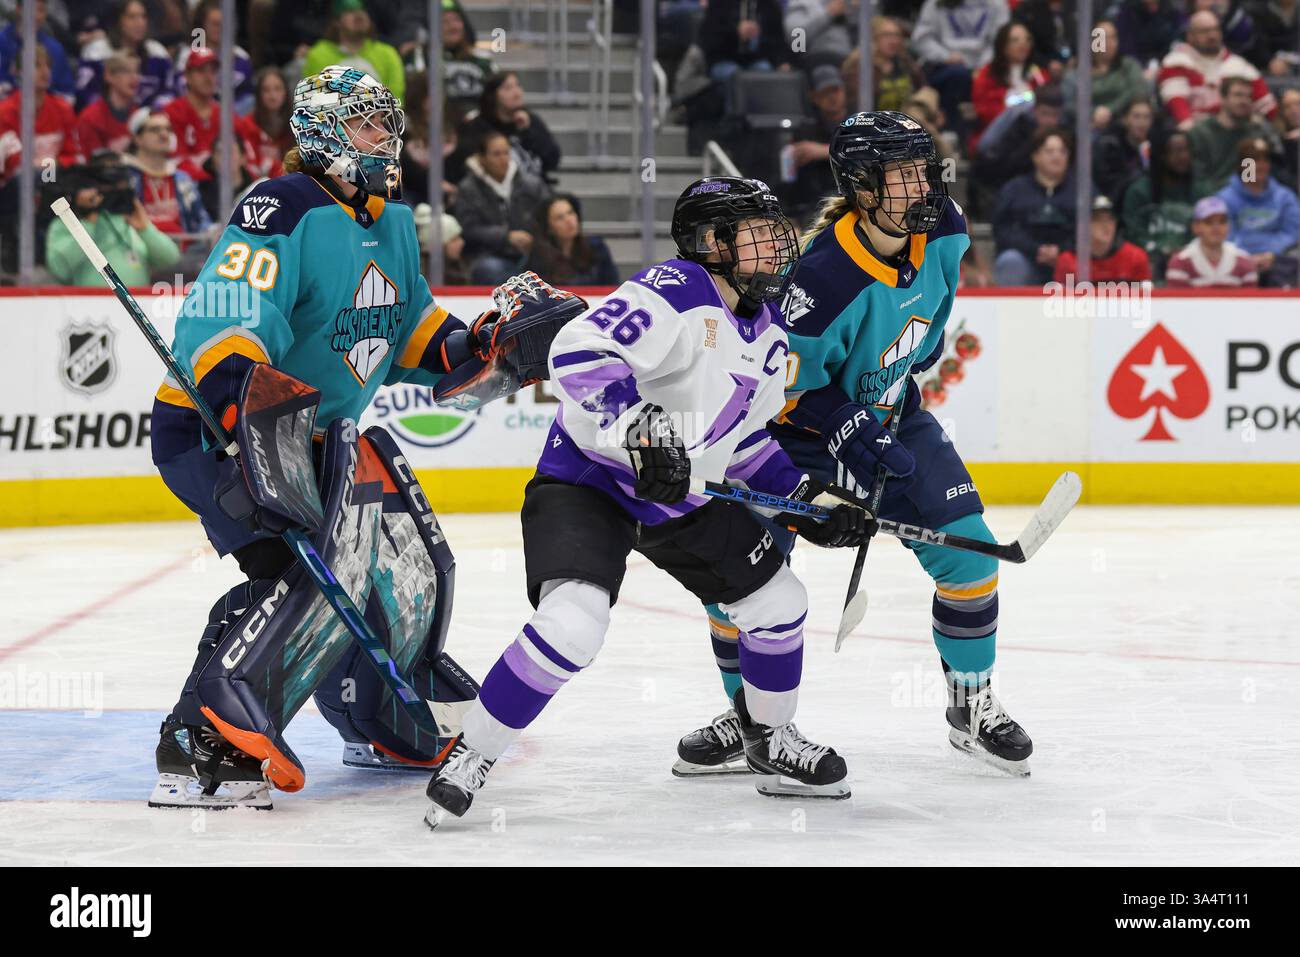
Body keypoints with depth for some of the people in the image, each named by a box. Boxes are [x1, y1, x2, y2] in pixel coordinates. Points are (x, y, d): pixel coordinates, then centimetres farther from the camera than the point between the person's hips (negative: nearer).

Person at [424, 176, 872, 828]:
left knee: (778, 602, 10)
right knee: (572, 623, -28)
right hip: (588, 481, -9)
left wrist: (806, 496, 10)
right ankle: (470, 757, -13)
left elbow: (748, 436, 20)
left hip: (687, 499, 9)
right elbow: (578, 354, -34)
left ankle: (770, 739, 36)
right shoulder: (673, 294, -22)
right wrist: (637, 431, -43)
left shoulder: (767, 330, 8)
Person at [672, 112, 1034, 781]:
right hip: (801, 424, -5)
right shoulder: (826, 276, -33)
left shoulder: (942, 233, -13)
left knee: (967, 550, -7)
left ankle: (972, 706, 12)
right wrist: (853, 439, -31)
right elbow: (784, 380, -26)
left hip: (891, 414, 5)